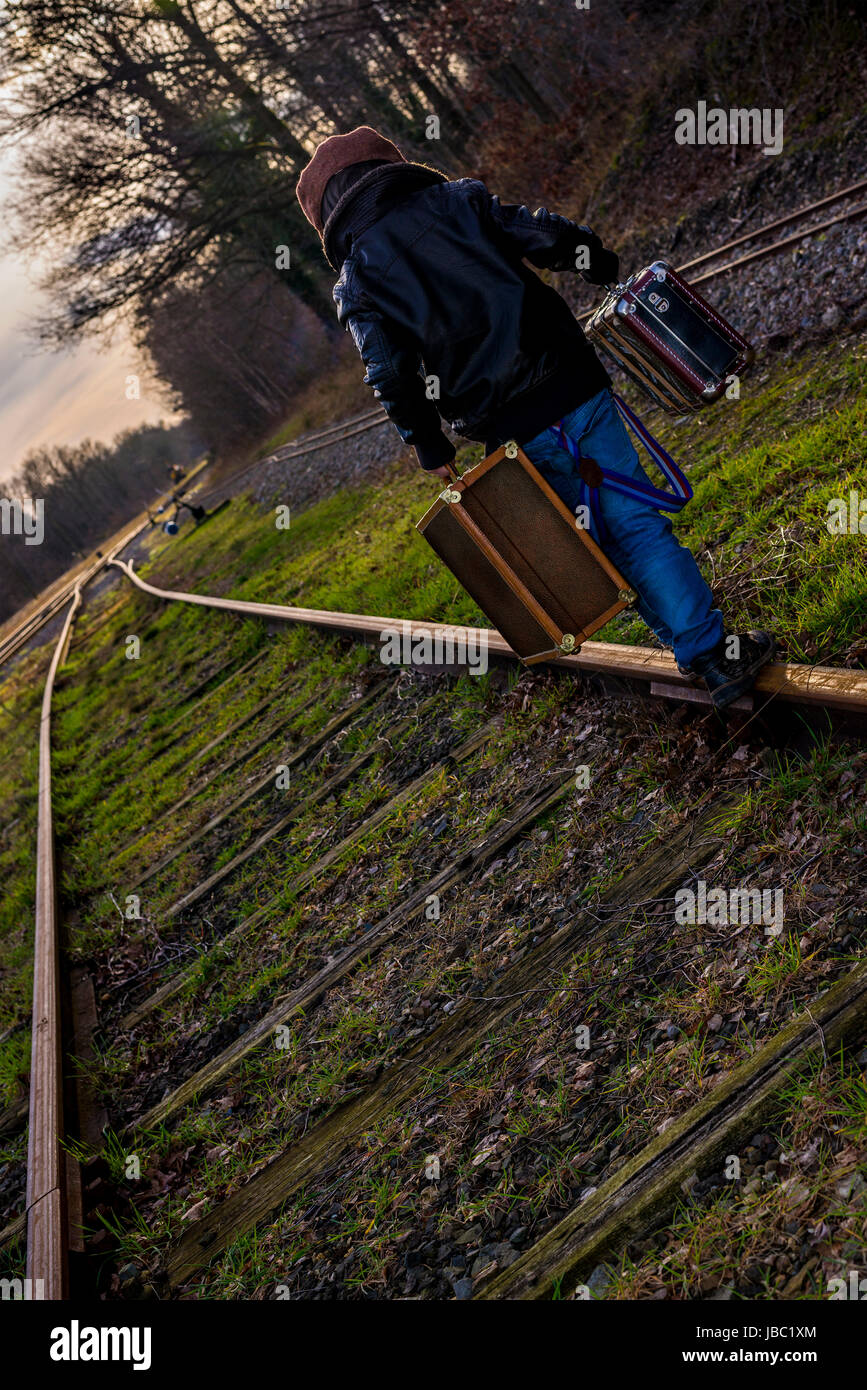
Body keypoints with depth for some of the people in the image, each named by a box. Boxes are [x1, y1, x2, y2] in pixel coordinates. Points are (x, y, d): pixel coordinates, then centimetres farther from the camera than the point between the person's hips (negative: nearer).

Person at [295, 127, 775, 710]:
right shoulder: (457, 199, 7)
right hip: (572, 384, 1)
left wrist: (429, 447, 7)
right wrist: (602, 262, 21)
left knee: (599, 536, 14)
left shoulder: (355, 281, 4)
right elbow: (544, 235, 2)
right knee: (638, 524, 5)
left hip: (512, 431, 0)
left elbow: (391, 372, -4)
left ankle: (708, 656, 17)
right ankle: (718, 654, 4)